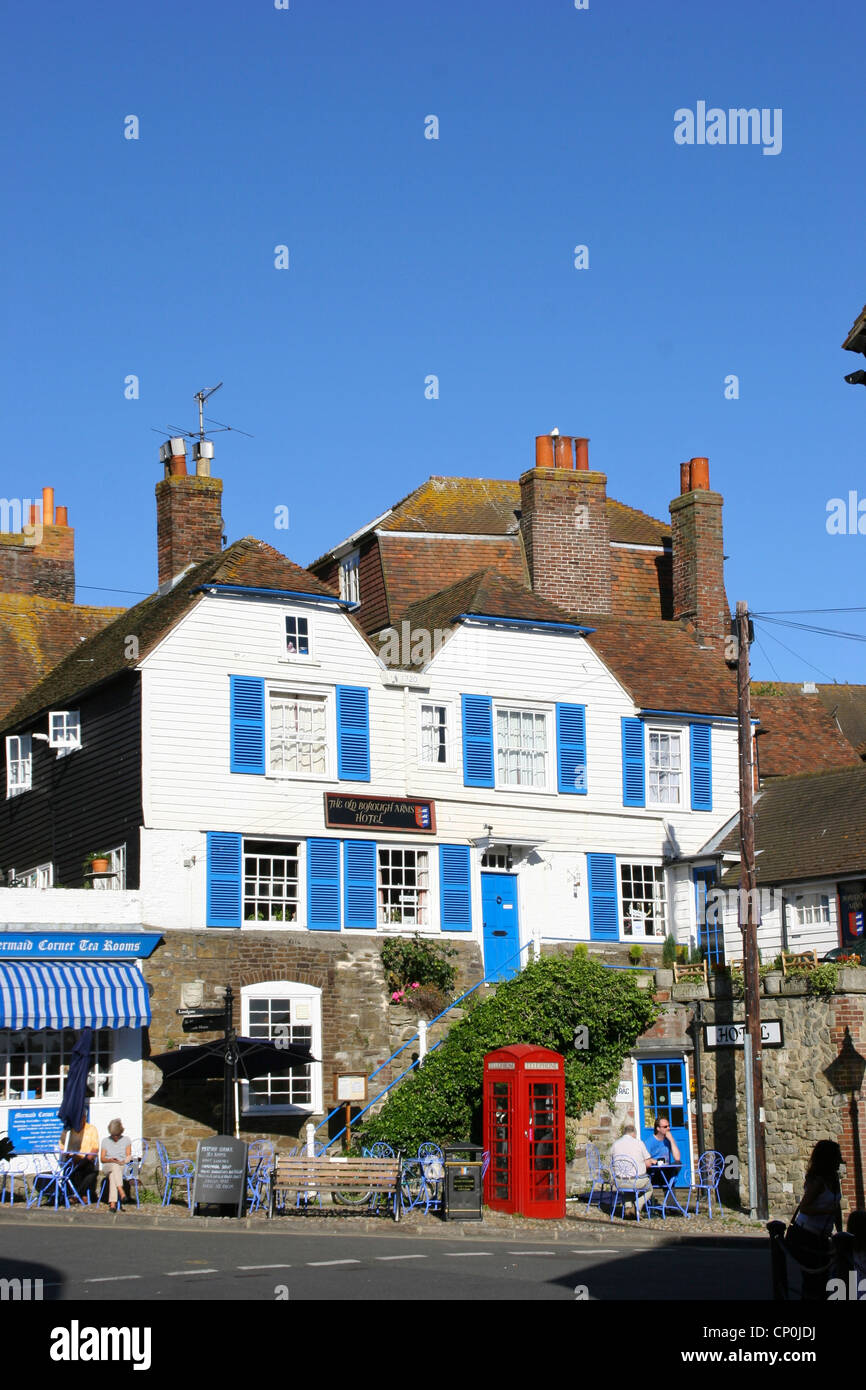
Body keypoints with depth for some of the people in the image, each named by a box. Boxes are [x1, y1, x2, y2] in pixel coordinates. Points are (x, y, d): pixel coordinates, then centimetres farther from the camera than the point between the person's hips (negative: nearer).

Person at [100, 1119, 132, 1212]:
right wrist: (110, 1160, -10)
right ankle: (122, 1192, -55)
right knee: (115, 1166, -39)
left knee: (112, 1175, -36)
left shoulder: (126, 1140, 17)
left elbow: (128, 1156, 7)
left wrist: (123, 1161, -15)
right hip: (108, 1166, 0)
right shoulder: (105, 1141, 18)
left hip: (123, 1167, 0)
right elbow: (102, 1159, 11)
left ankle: (112, 1203, -50)